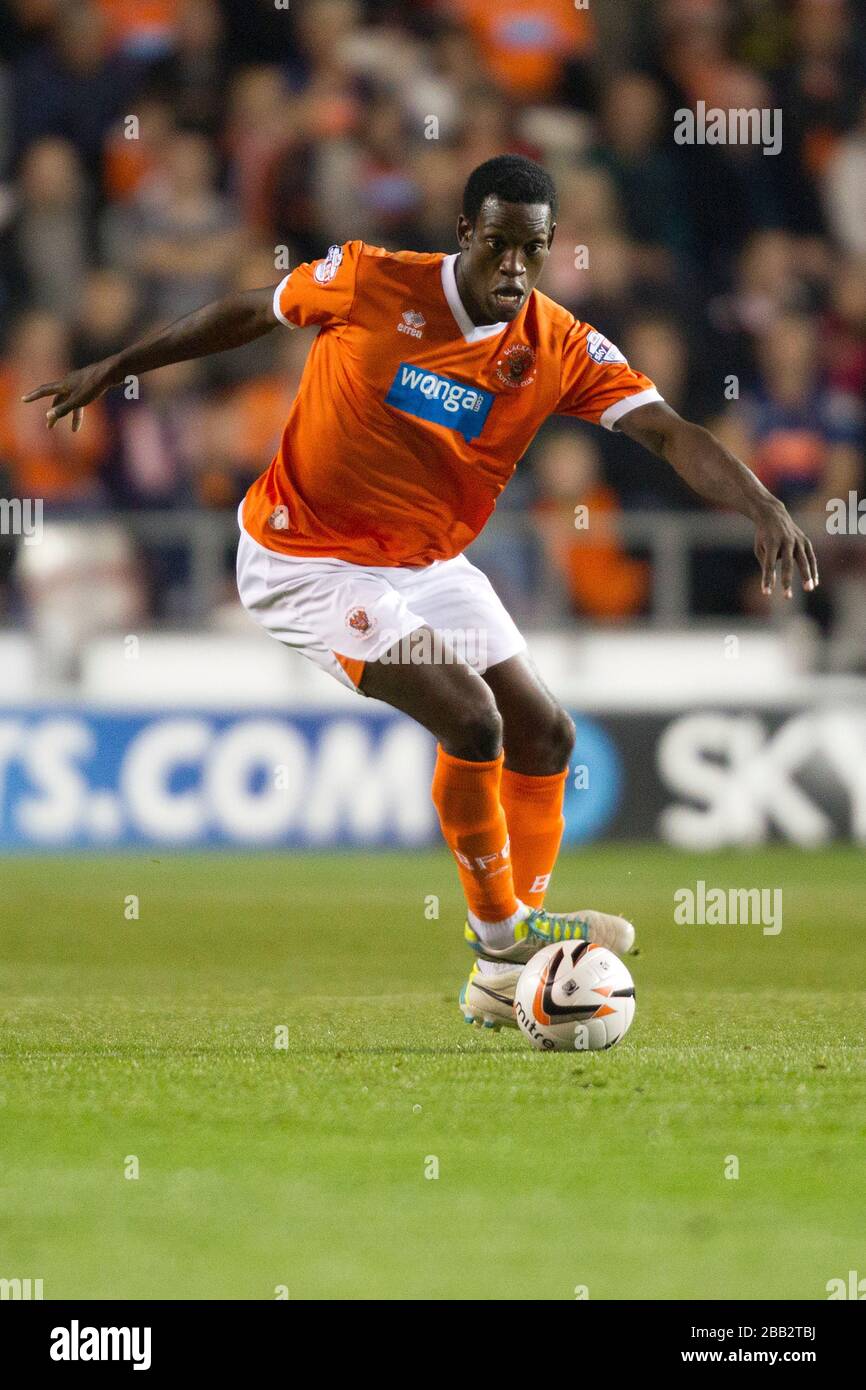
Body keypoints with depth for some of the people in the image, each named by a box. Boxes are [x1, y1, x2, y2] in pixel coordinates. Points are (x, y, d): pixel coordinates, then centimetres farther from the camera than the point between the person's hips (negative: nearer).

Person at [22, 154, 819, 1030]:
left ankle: (504, 977, 16)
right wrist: (114, 369, 10)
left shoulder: (562, 350, -10)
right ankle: (501, 926, 0)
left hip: (427, 564, 6)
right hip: (309, 558, -6)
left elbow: (670, 434, -19)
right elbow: (248, 313, 0)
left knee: (544, 736, 4)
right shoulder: (369, 283, -16)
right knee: (471, 720, -21)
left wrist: (763, 508, -36)